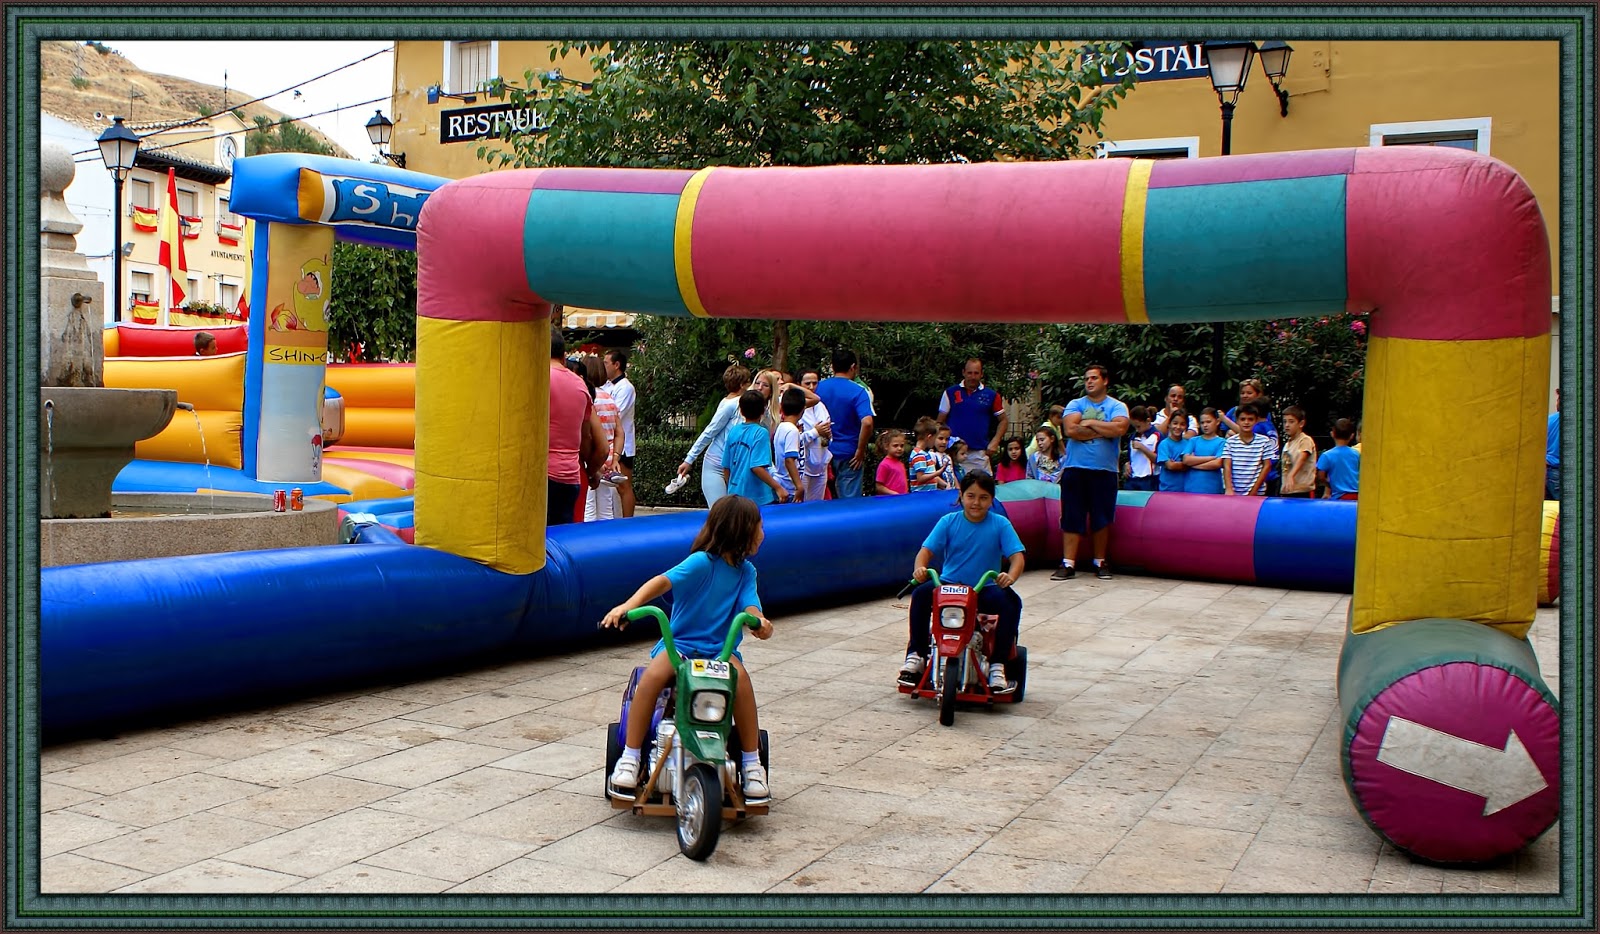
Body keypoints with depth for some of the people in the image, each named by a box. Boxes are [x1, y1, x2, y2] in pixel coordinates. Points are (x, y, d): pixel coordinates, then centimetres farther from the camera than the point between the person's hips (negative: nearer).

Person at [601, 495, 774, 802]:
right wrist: (629, 605, -40)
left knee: (740, 677, -29)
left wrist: (758, 619, -32)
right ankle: (629, 759, -18)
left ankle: (752, 764, -16)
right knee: (653, 675, -33)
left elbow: (749, 605, -7)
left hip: (720, 649, 3)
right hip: (680, 642, -3)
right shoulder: (702, 562, -11)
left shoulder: (746, 571, 7)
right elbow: (663, 581, -23)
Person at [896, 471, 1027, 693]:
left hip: (985, 591, -1)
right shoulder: (949, 522, 1)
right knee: (921, 593, -27)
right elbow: (926, 550, -6)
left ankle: (997, 666, -21)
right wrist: (919, 568, -29)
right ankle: (916, 655, -13)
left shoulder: (1000, 524, -1)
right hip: (949, 585, 1)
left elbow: (1017, 556, -8)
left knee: (1011, 601, -29)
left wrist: (1010, 576, -31)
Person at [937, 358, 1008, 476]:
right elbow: (940, 421, 9)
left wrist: (995, 442, -1)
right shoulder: (950, 393, 5)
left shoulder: (991, 395, 7)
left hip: (980, 453, 1)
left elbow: (1002, 420, 13)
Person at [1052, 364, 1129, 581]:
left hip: (1104, 471, 0)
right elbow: (1071, 430, -10)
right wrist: (1103, 431, -7)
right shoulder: (1075, 405, 8)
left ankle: (1100, 562, 18)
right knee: (1071, 517, -1)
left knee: (1102, 518, 5)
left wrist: (1090, 423, -7)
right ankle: (1068, 564, 1)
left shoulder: (1117, 406, 6)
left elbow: (1120, 428, -15)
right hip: (1075, 468, 0)